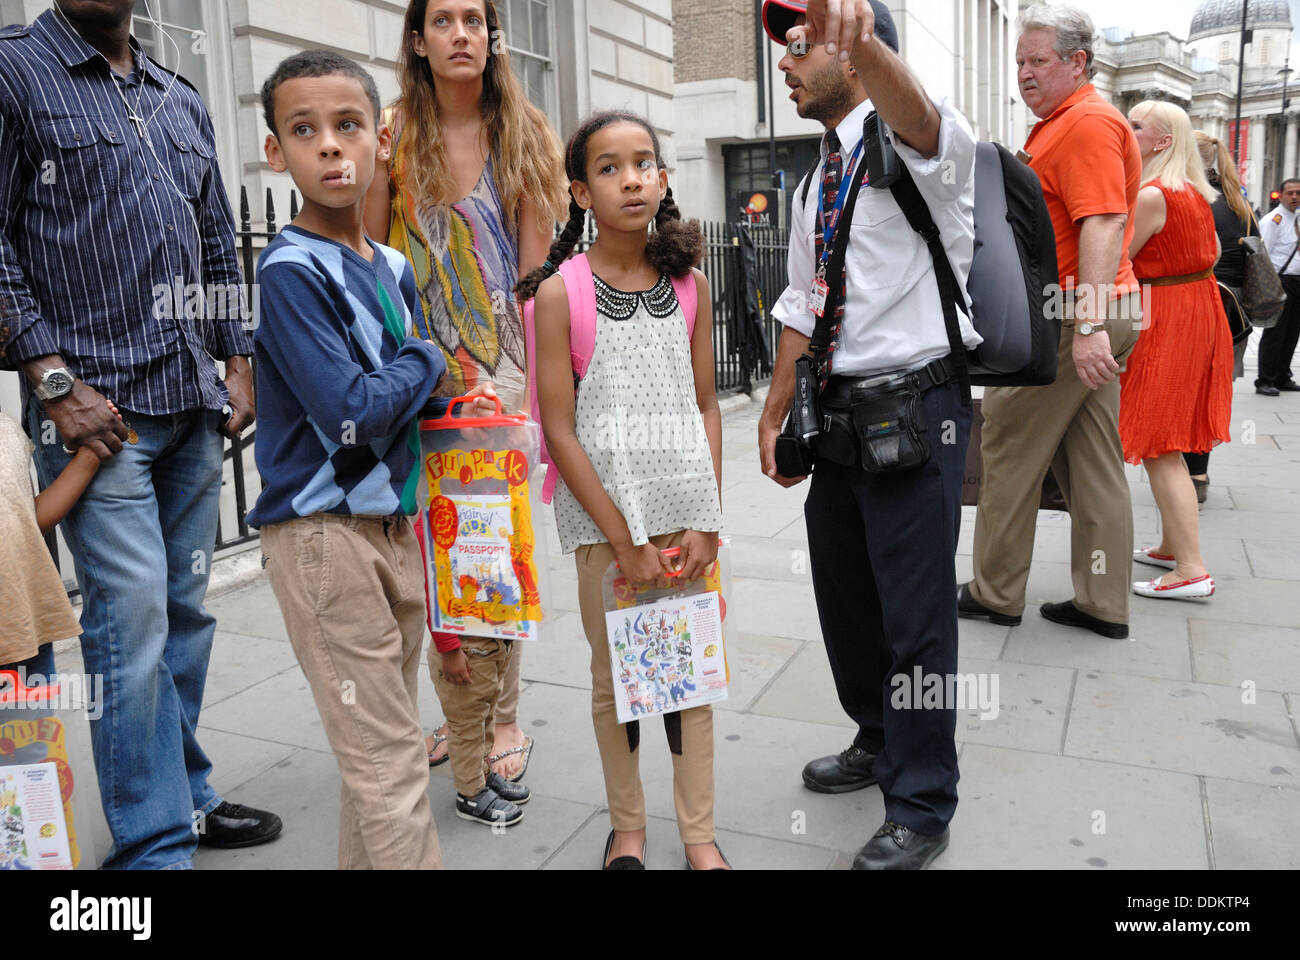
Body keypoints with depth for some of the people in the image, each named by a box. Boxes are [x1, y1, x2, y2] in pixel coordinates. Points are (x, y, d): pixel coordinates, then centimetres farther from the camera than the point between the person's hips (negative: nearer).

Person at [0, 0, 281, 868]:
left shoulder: (183, 101, 19)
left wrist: (238, 365, 12)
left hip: (196, 407, 6)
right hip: (98, 407, -6)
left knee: (186, 612, 12)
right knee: (132, 623, -7)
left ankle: (187, 797, 27)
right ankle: (155, 846, 6)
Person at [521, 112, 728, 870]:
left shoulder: (688, 283, 4)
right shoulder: (561, 294, -6)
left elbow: (706, 407, 6)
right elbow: (560, 432, -9)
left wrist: (707, 520, -3)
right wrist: (624, 539, -11)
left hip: (687, 510, 3)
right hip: (604, 512, -2)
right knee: (616, 674, 10)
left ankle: (700, 831, 27)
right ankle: (628, 826, 31)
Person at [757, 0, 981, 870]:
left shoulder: (915, 147, -9)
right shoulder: (818, 183, 14)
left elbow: (916, 117, -35)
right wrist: (775, 415, 15)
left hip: (914, 411, -8)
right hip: (838, 413, 8)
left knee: (915, 613, 0)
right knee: (844, 596, 19)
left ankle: (922, 812, 19)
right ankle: (878, 743, 43)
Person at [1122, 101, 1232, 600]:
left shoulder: (1151, 195, -18)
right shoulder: (1195, 190, 11)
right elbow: (1212, 252, 19)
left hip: (1165, 321, -9)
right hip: (1200, 310, 9)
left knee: (1158, 446, -6)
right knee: (1169, 440, 16)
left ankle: (1191, 569, -6)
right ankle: (1173, 545, 26)